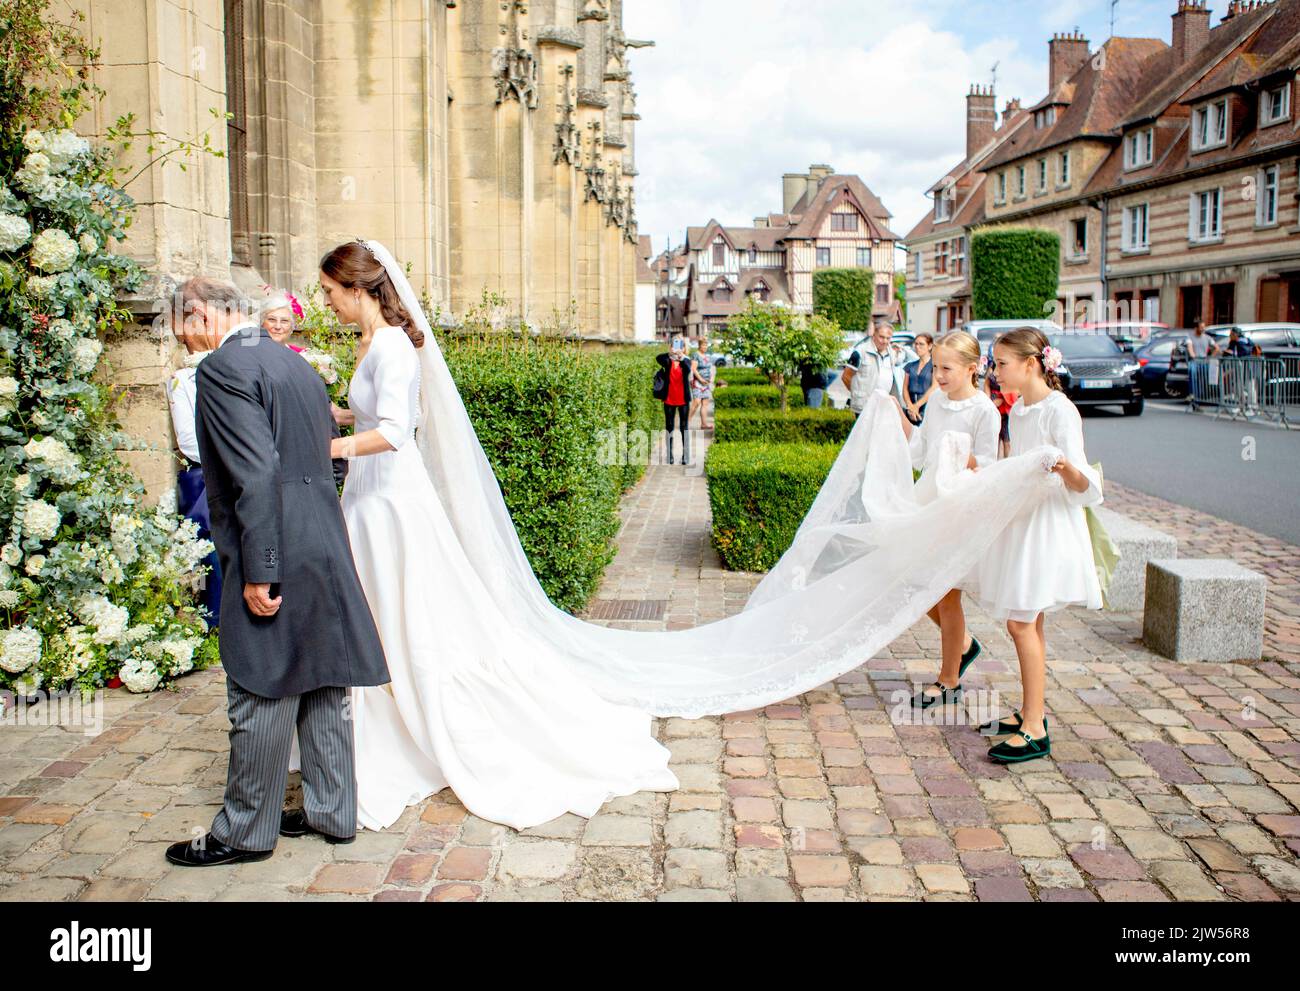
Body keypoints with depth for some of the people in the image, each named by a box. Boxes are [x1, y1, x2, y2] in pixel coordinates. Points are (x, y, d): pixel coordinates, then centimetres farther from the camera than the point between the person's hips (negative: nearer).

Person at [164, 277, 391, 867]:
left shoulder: (223, 369, -12)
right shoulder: (297, 364, 15)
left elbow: (256, 474, -21)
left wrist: (258, 571, -19)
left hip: (275, 554, -9)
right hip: (325, 549, 9)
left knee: (261, 695, 3)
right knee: (324, 686, 15)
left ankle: (245, 833, 18)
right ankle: (331, 812, 26)